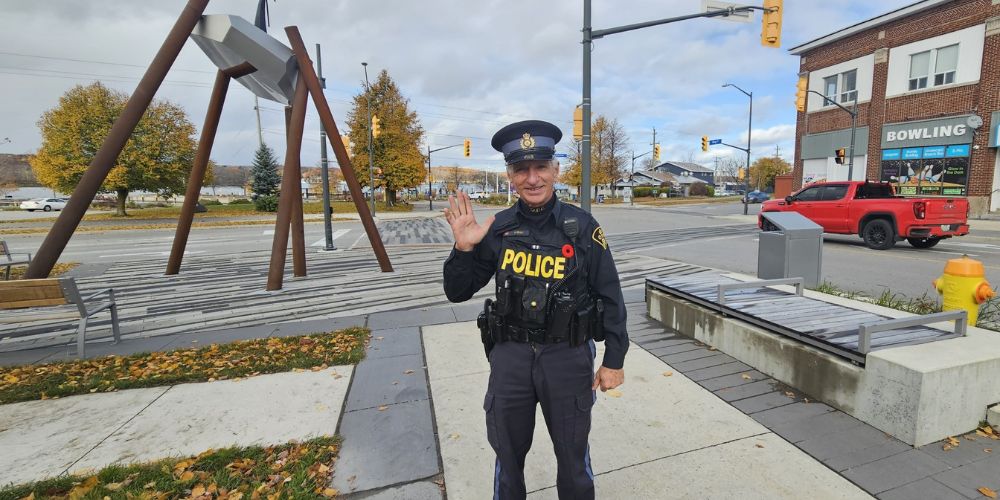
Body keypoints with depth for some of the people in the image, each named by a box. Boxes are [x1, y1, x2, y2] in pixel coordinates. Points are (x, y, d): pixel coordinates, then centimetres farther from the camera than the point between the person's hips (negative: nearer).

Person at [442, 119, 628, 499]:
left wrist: (614, 360, -1)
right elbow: (457, 293, -1)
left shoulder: (581, 226, -9)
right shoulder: (497, 229, -5)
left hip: (568, 357, -1)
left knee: (573, 454, 21)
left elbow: (610, 296, -3)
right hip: (510, 355, 2)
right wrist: (463, 248, -18)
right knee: (508, 454, 22)